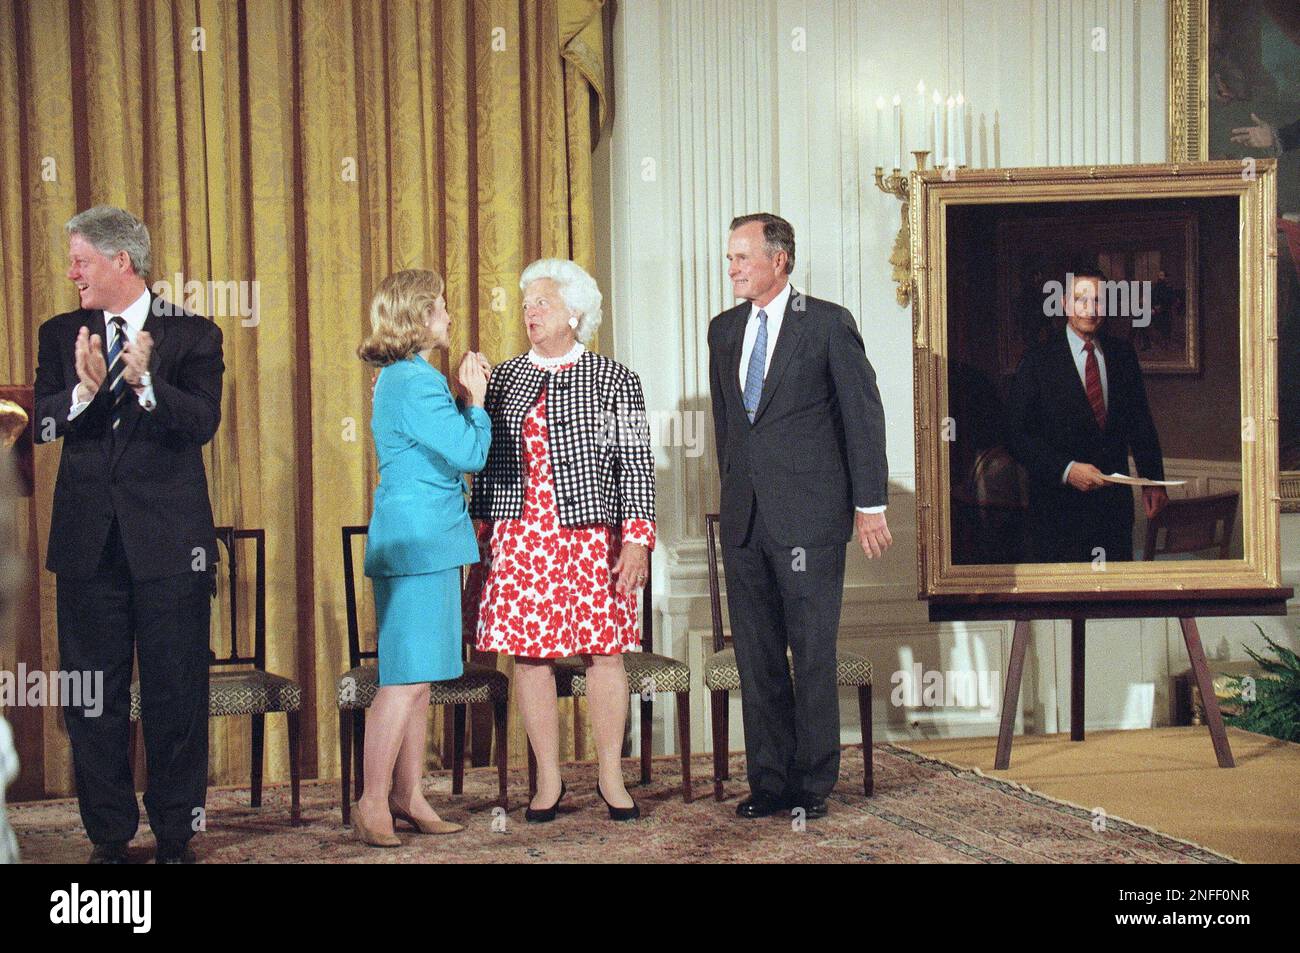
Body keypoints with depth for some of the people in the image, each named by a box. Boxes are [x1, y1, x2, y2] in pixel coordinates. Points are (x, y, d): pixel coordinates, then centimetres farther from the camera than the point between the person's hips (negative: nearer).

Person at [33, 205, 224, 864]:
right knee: (91, 696, 7)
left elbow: (203, 422, -13)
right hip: (87, 539, 3)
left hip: (169, 542, -3)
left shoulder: (193, 335, 1)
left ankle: (175, 835, 15)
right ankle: (108, 835, 19)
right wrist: (84, 391, -21)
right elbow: (41, 424, -2)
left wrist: (146, 382, -28)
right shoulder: (60, 335, 10)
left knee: (175, 693, 3)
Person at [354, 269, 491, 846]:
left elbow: (443, 448, 23)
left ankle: (407, 797, 17)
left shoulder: (401, 378, 18)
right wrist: (475, 400, -1)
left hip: (419, 543, 11)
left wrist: (463, 402, 13)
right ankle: (374, 804, -4)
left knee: (418, 677, 12)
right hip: (419, 542, -11)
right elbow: (470, 454, -17)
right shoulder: (415, 382, -15)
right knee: (407, 678, -8)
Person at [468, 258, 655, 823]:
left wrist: (636, 539, -9)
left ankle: (611, 777, 16)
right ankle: (548, 781, 15)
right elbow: (487, 460, 15)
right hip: (519, 539, 3)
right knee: (529, 654, 3)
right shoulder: (505, 378, 11)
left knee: (604, 652, 1)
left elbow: (636, 463, -1)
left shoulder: (613, 379, 3)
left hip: (590, 539, -2)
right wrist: (480, 533, 10)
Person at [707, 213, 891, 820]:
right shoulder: (724, 330, 13)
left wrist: (869, 504, -7)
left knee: (812, 654, 0)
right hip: (744, 517, 6)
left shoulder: (828, 324, -4)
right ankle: (769, 781, 17)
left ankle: (813, 785, 10)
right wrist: (733, 490, 16)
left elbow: (863, 415, -4)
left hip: (809, 515, -6)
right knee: (756, 656, 9)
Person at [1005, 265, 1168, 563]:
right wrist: (1066, 470, -20)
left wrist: (1153, 480, 4)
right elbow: (1018, 435, -9)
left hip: (1116, 502, 4)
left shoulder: (1123, 354, 9)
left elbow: (1140, 423, 13)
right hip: (1058, 503, -4)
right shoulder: (1038, 360, -5)